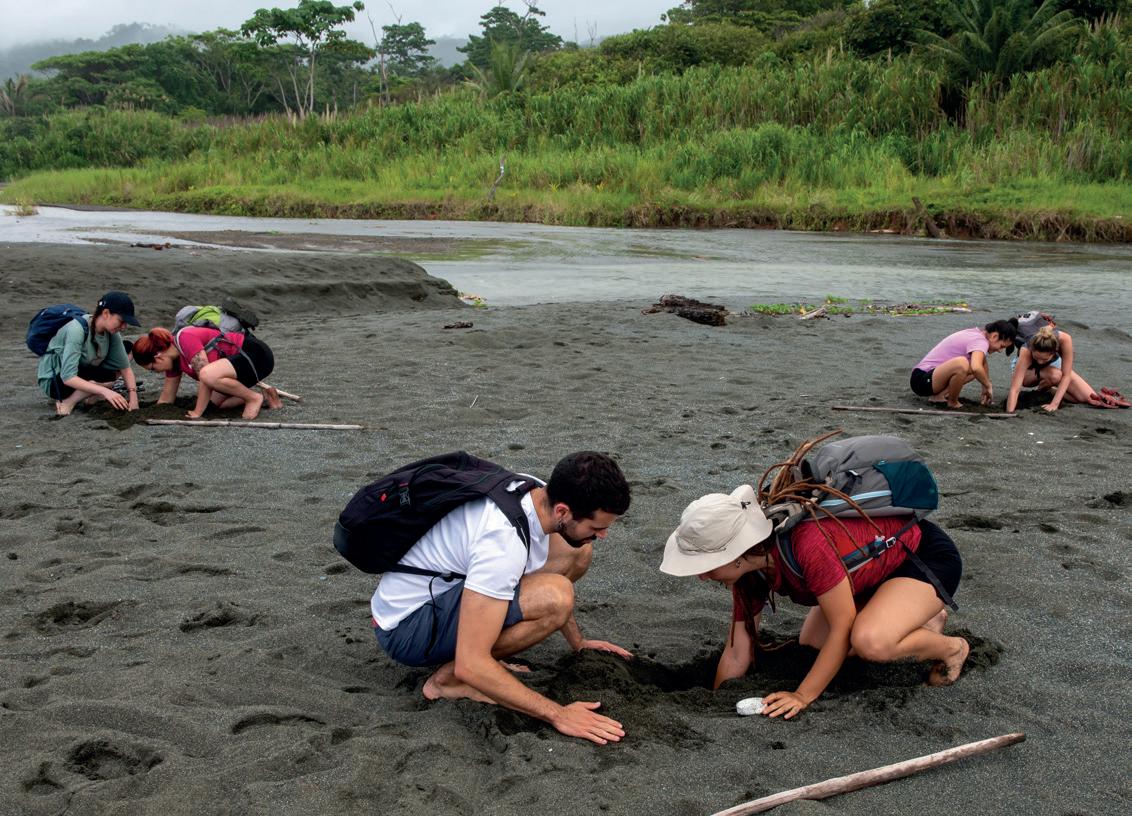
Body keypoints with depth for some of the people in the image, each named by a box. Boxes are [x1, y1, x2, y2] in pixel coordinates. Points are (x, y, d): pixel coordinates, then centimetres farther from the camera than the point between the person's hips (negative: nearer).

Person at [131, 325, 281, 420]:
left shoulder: (185, 339, -21)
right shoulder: (173, 358, 8)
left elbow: (205, 378, -23)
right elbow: (167, 396, 19)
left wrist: (197, 413, -18)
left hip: (257, 354, -11)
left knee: (208, 375, -32)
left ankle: (254, 398, -13)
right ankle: (264, 397, 15)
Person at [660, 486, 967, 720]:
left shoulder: (807, 542, -38)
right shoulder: (748, 571, -11)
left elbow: (843, 628, -28)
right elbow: (737, 653, -1)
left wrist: (802, 696, -24)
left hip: (928, 554, -9)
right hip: (880, 566, 9)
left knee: (869, 641, -32)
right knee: (811, 644, 9)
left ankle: (951, 648, -1)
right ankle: (924, 616, 21)